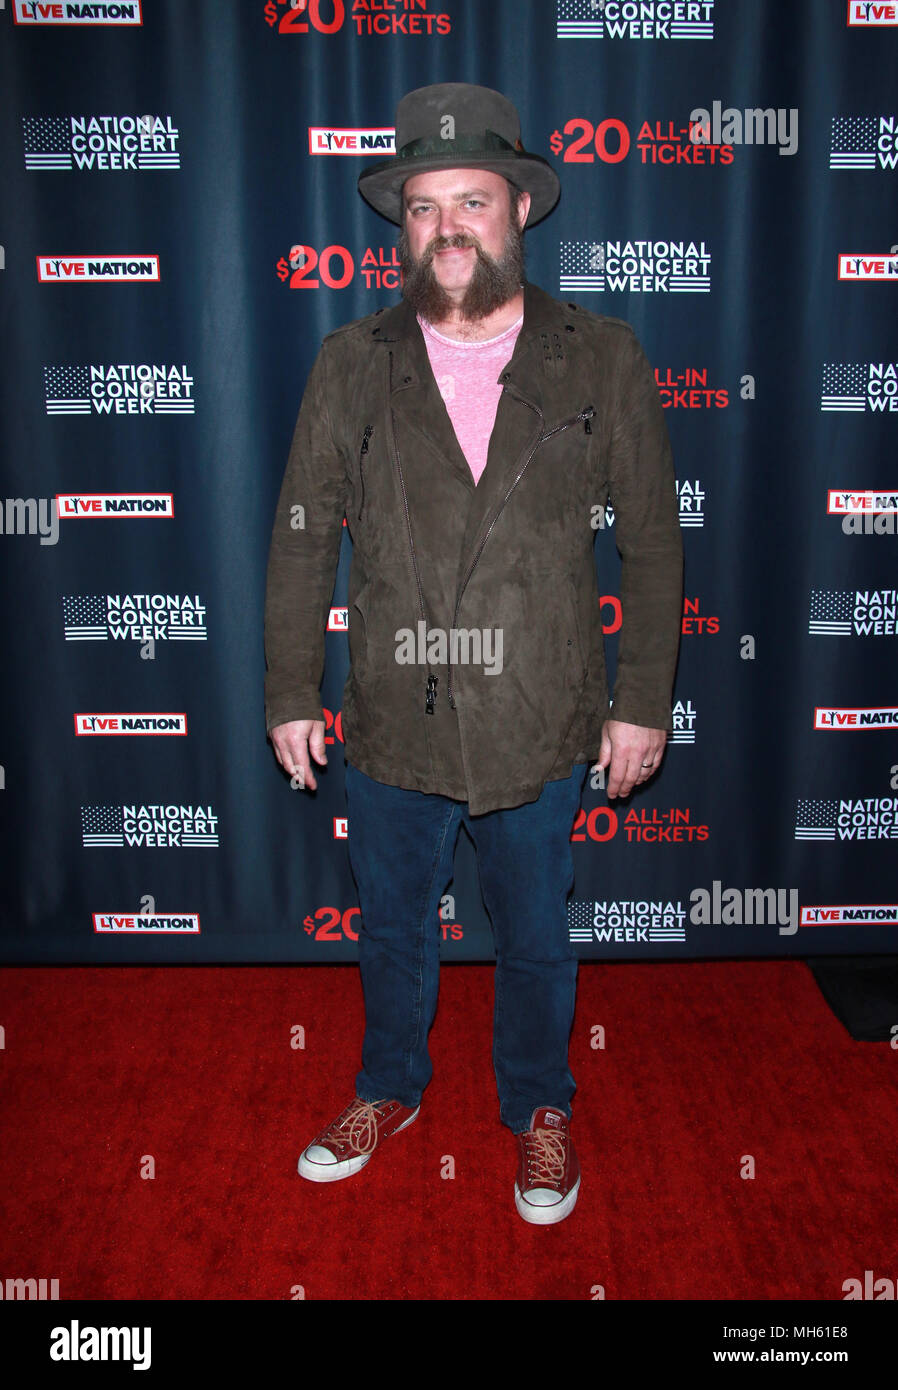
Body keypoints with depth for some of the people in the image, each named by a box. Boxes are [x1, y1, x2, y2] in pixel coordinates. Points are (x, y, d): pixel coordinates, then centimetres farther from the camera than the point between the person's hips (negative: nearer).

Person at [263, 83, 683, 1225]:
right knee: (391, 927, 20)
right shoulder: (350, 366, -1)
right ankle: (390, 1088, 48)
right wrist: (291, 694, 2)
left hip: (541, 732, -1)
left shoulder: (602, 360, -3)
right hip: (390, 727, 2)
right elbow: (302, 538, 3)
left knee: (534, 939, 17)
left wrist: (642, 702, -2)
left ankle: (538, 1108, 44)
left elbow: (652, 541, 0)